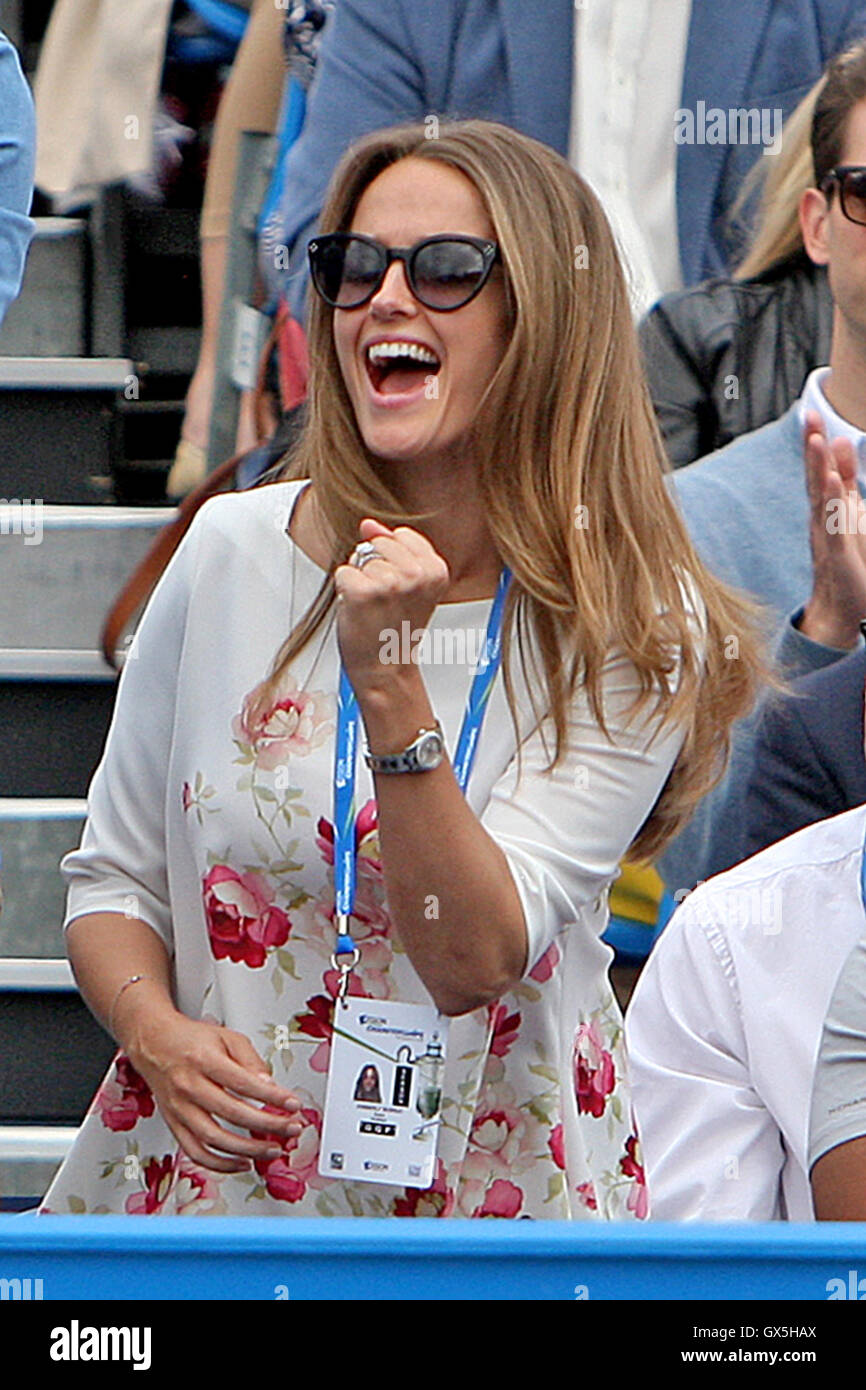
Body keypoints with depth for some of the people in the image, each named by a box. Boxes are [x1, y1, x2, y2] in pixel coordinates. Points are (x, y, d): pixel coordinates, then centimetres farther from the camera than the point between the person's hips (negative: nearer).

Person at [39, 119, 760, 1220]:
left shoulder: (635, 633, -4)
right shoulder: (235, 550, 3)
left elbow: (476, 962, -12)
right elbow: (113, 877, 12)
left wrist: (391, 685, -22)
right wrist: (159, 1036, -8)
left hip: (486, 1201, -2)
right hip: (212, 1166, 2)